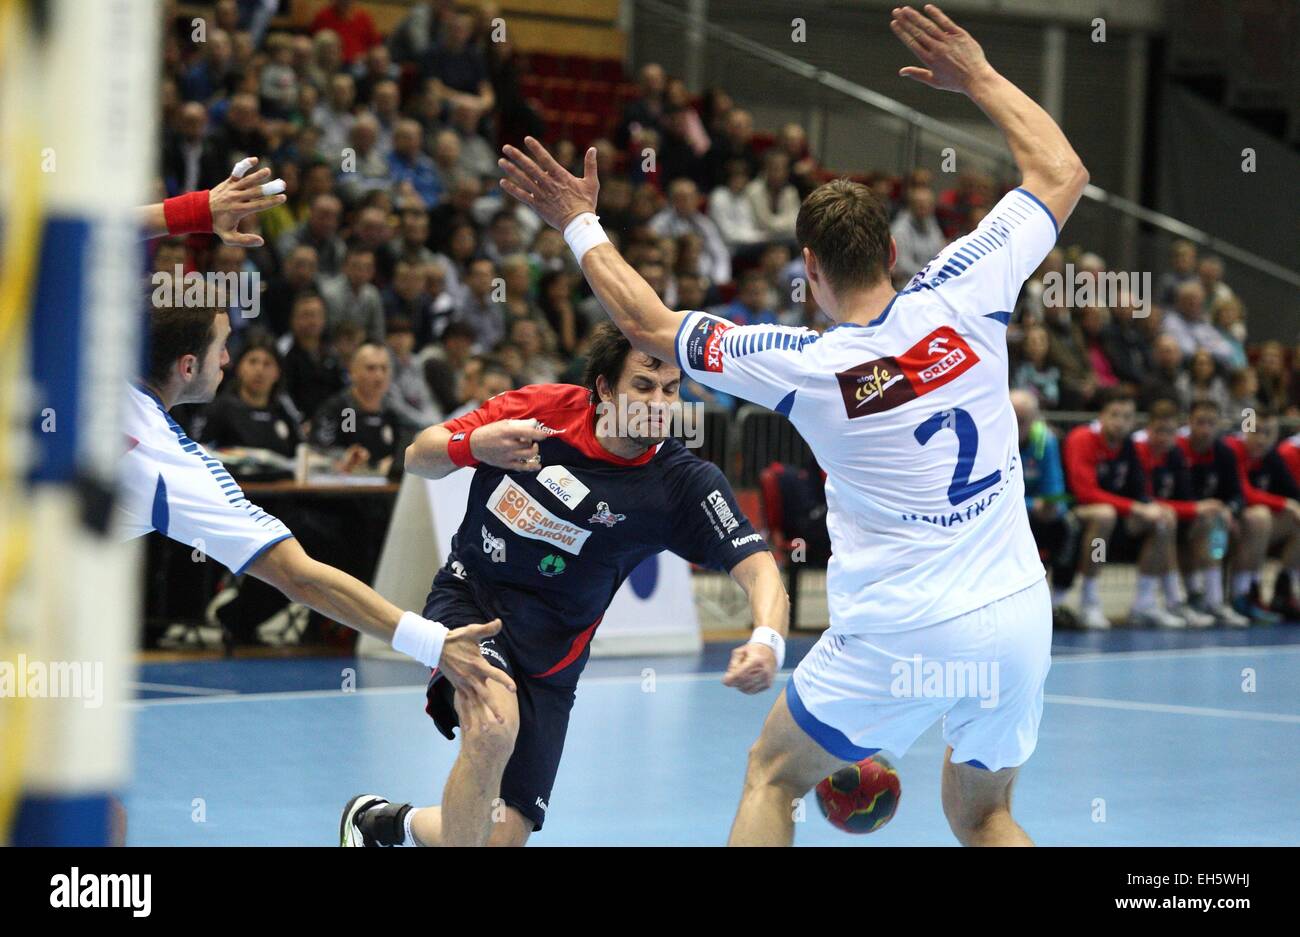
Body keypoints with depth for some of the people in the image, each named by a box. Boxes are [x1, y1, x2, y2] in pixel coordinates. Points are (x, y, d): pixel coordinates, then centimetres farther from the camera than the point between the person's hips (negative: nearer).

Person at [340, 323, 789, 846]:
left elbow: (757, 568, -24)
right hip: (467, 597, -2)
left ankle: (387, 823, 28)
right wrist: (474, 444, -23)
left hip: (547, 656, 2)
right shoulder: (543, 408, -11)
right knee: (493, 726, -35)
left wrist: (766, 641, -45)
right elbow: (419, 458, -1)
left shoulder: (685, 485, -14)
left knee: (503, 838, -3)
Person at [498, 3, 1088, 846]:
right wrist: (979, 76, 14)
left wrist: (580, 223, 14)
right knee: (982, 815, 22)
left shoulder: (803, 367, -10)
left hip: (903, 635, -3)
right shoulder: (962, 299, -7)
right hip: (1019, 618, 4)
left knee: (772, 777, 18)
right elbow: (1062, 173, 6)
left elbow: (649, 324, 3)